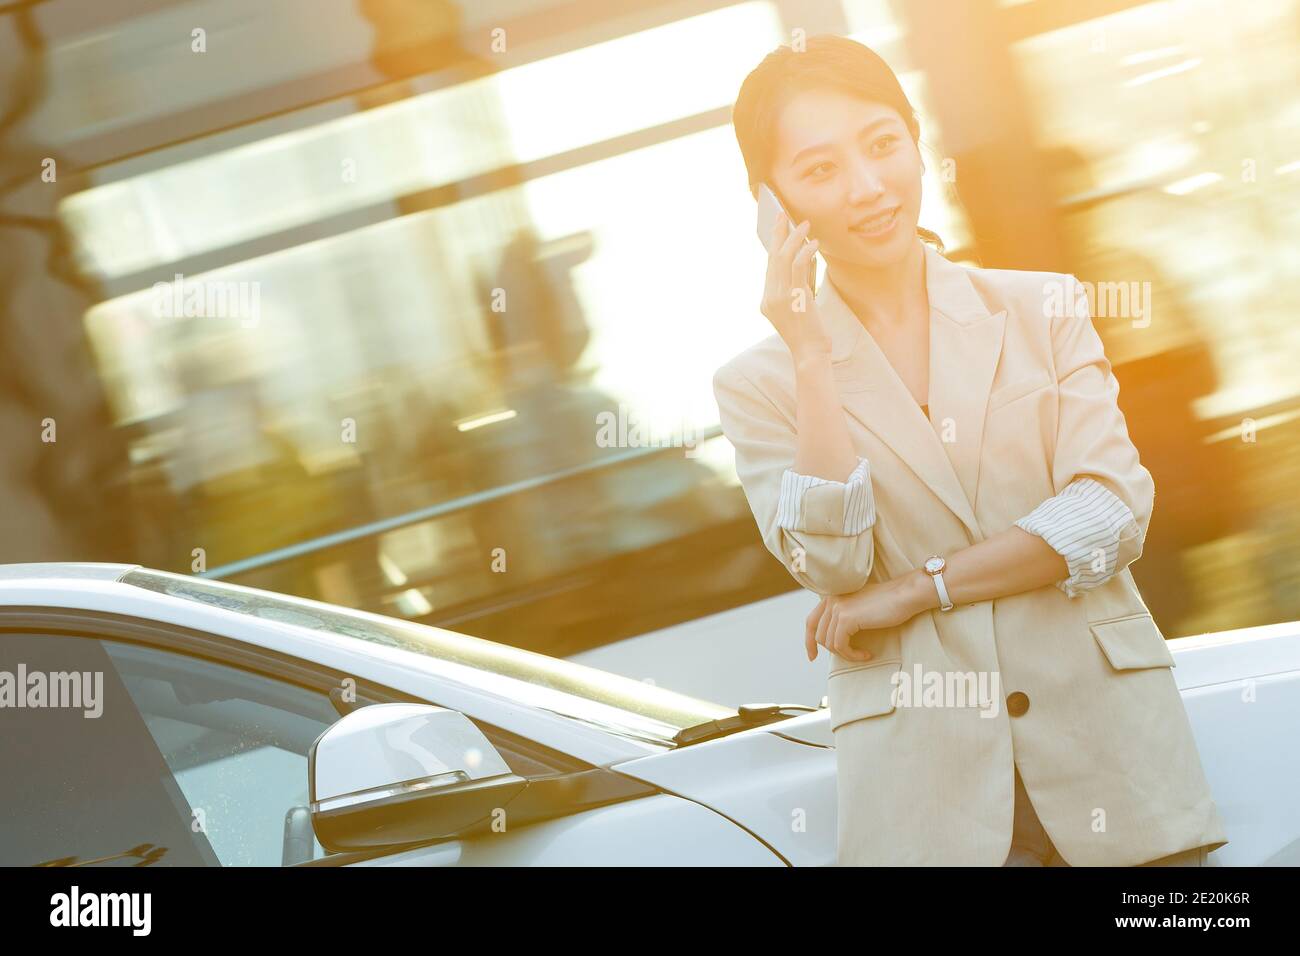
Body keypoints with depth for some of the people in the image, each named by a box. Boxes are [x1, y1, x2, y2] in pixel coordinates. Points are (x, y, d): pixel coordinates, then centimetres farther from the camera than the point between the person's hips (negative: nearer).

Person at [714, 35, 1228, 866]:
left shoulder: (1045, 309, 5)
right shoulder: (759, 383, 3)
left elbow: (1116, 512, -5)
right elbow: (833, 566, -9)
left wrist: (917, 588, -11)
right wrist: (810, 357, -12)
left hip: (1107, 730, 1)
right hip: (918, 766, -1)